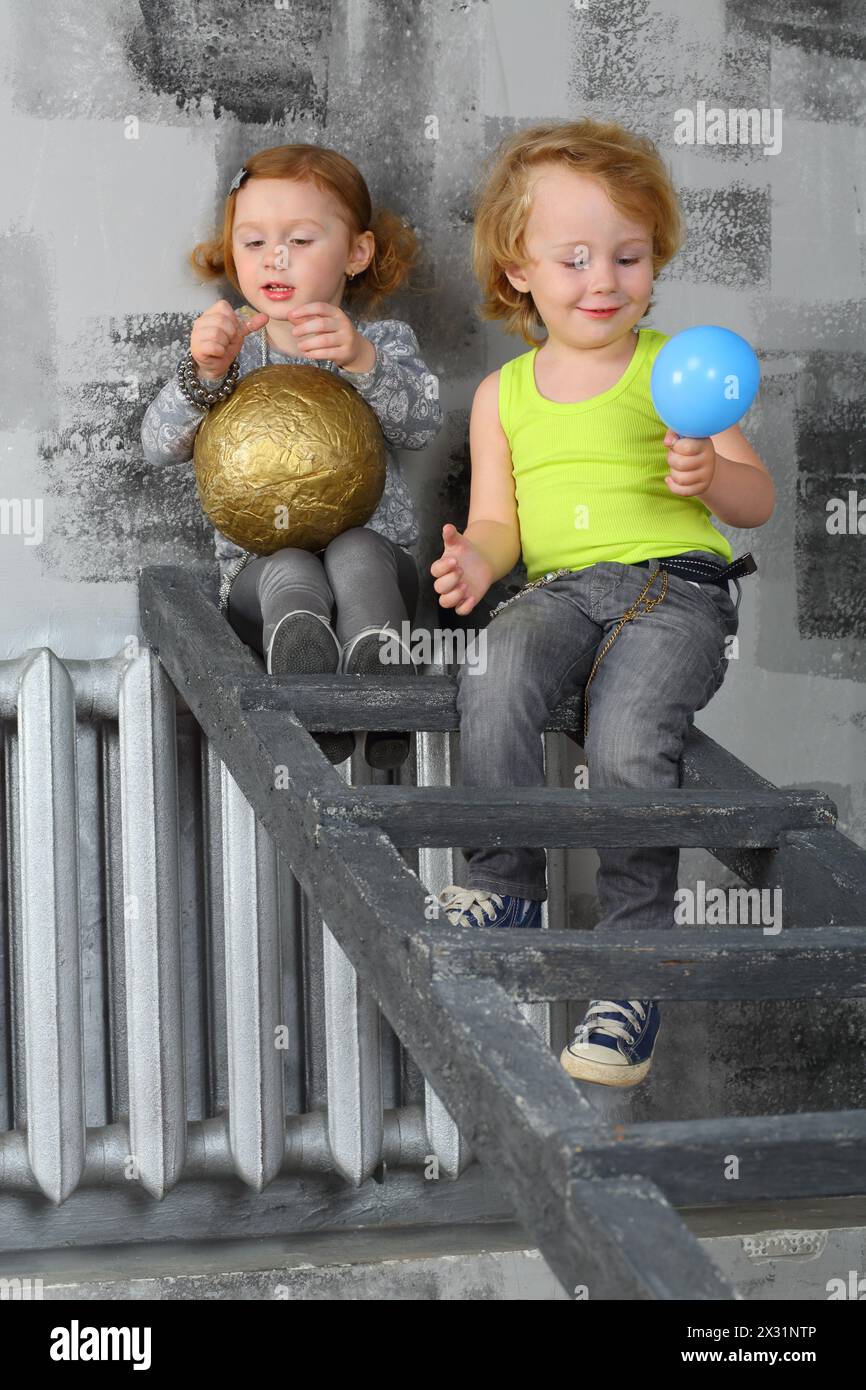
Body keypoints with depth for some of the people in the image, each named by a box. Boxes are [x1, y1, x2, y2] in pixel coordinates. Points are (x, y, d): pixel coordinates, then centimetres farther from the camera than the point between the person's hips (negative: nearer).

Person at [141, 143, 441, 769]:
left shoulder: (382, 341, 11)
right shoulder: (231, 351, 12)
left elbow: (423, 421, -11)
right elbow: (159, 444, -3)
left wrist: (363, 361, -31)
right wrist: (205, 375, -24)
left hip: (375, 556, 0)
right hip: (259, 568, 0)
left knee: (356, 552, -35)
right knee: (292, 572, -35)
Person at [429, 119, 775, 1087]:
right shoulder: (503, 394, 15)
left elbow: (757, 501, 7)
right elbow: (499, 515, 15)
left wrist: (709, 478, -16)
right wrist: (478, 557, -9)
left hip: (675, 582, -2)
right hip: (558, 587, 3)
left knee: (627, 741, -29)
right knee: (495, 680, -31)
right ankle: (504, 888, -12)